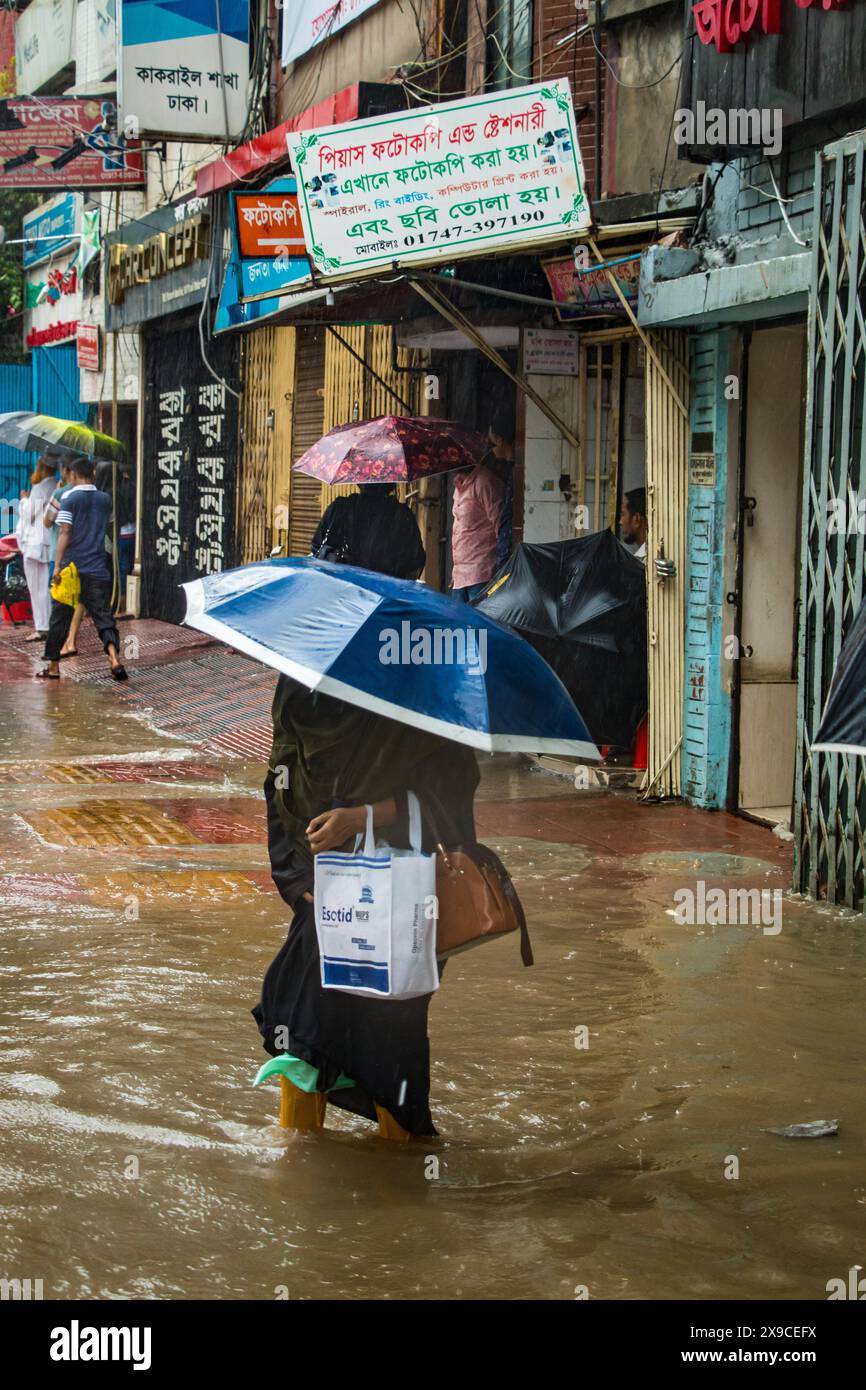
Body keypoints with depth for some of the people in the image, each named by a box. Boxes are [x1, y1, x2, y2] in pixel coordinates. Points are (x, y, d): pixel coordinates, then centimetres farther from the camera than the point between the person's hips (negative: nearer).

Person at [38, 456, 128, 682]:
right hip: (98, 569, 3)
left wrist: (57, 565, -11)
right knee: (103, 616, 1)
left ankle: (53, 666, 12)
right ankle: (114, 658, -21)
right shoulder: (105, 500, 10)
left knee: (60, 617, 7)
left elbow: (65, 533, -11)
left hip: (72, 567, -3)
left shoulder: (70, 499, -6)